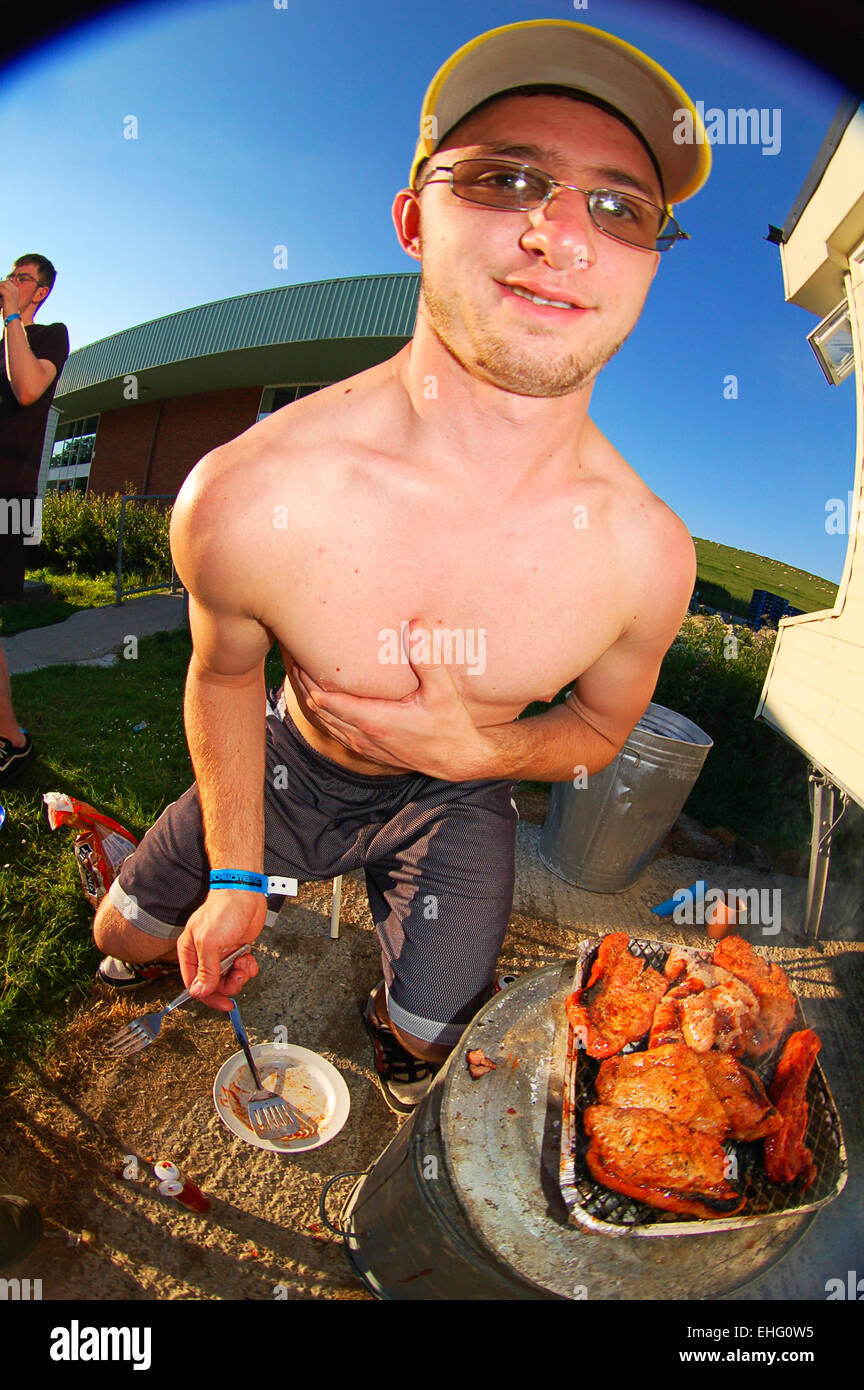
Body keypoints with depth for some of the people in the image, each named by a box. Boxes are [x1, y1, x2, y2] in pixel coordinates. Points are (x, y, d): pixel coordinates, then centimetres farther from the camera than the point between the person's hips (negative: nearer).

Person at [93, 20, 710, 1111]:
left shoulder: (647, 552, -28)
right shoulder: (243, 498, -33)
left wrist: (476, 750, -28)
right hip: (291, 764, 1)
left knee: (425, 1039, 13)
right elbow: (225, 671, -11)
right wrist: (235, 875, -8)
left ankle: (397, 1025, 54)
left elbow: (596, 731, -8)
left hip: (456, 797, 1)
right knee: (127, 932, 17)